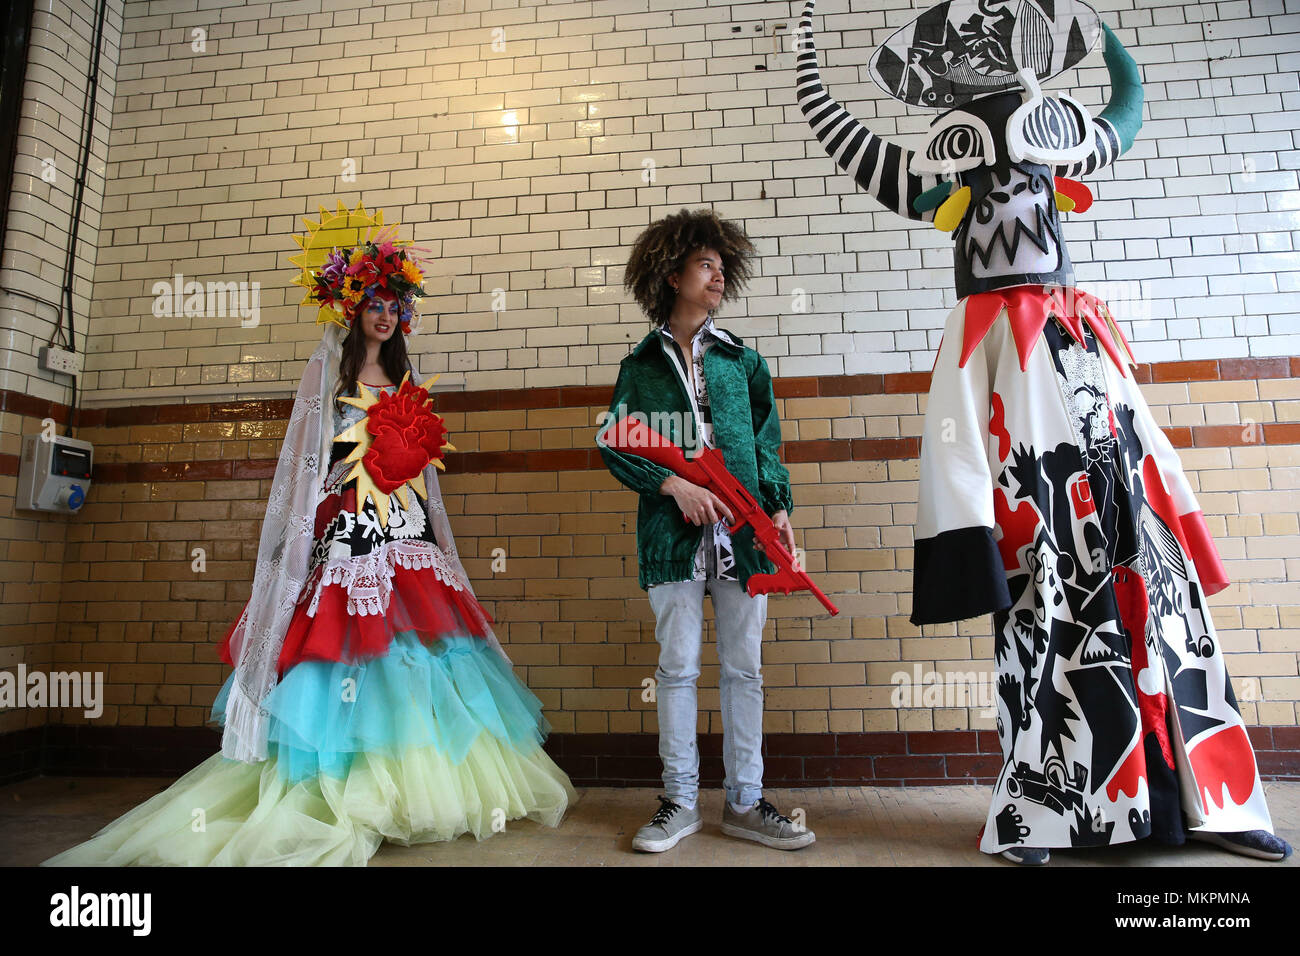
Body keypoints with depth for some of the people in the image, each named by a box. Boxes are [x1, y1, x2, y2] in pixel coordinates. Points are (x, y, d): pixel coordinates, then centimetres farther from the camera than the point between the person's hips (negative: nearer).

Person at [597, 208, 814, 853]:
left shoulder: (742, 360, 13)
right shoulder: (641, 366, 8)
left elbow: (766, 443, 12)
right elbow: (615, 446, 3)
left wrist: (779, 507, -1)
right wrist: (672, 484, -11)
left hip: (743, 532, 2)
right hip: (673, 534, -1)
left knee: (744, 668, 7)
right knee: (677, 667, 4)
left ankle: (745, 803, 22)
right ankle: (680, 801, 21)